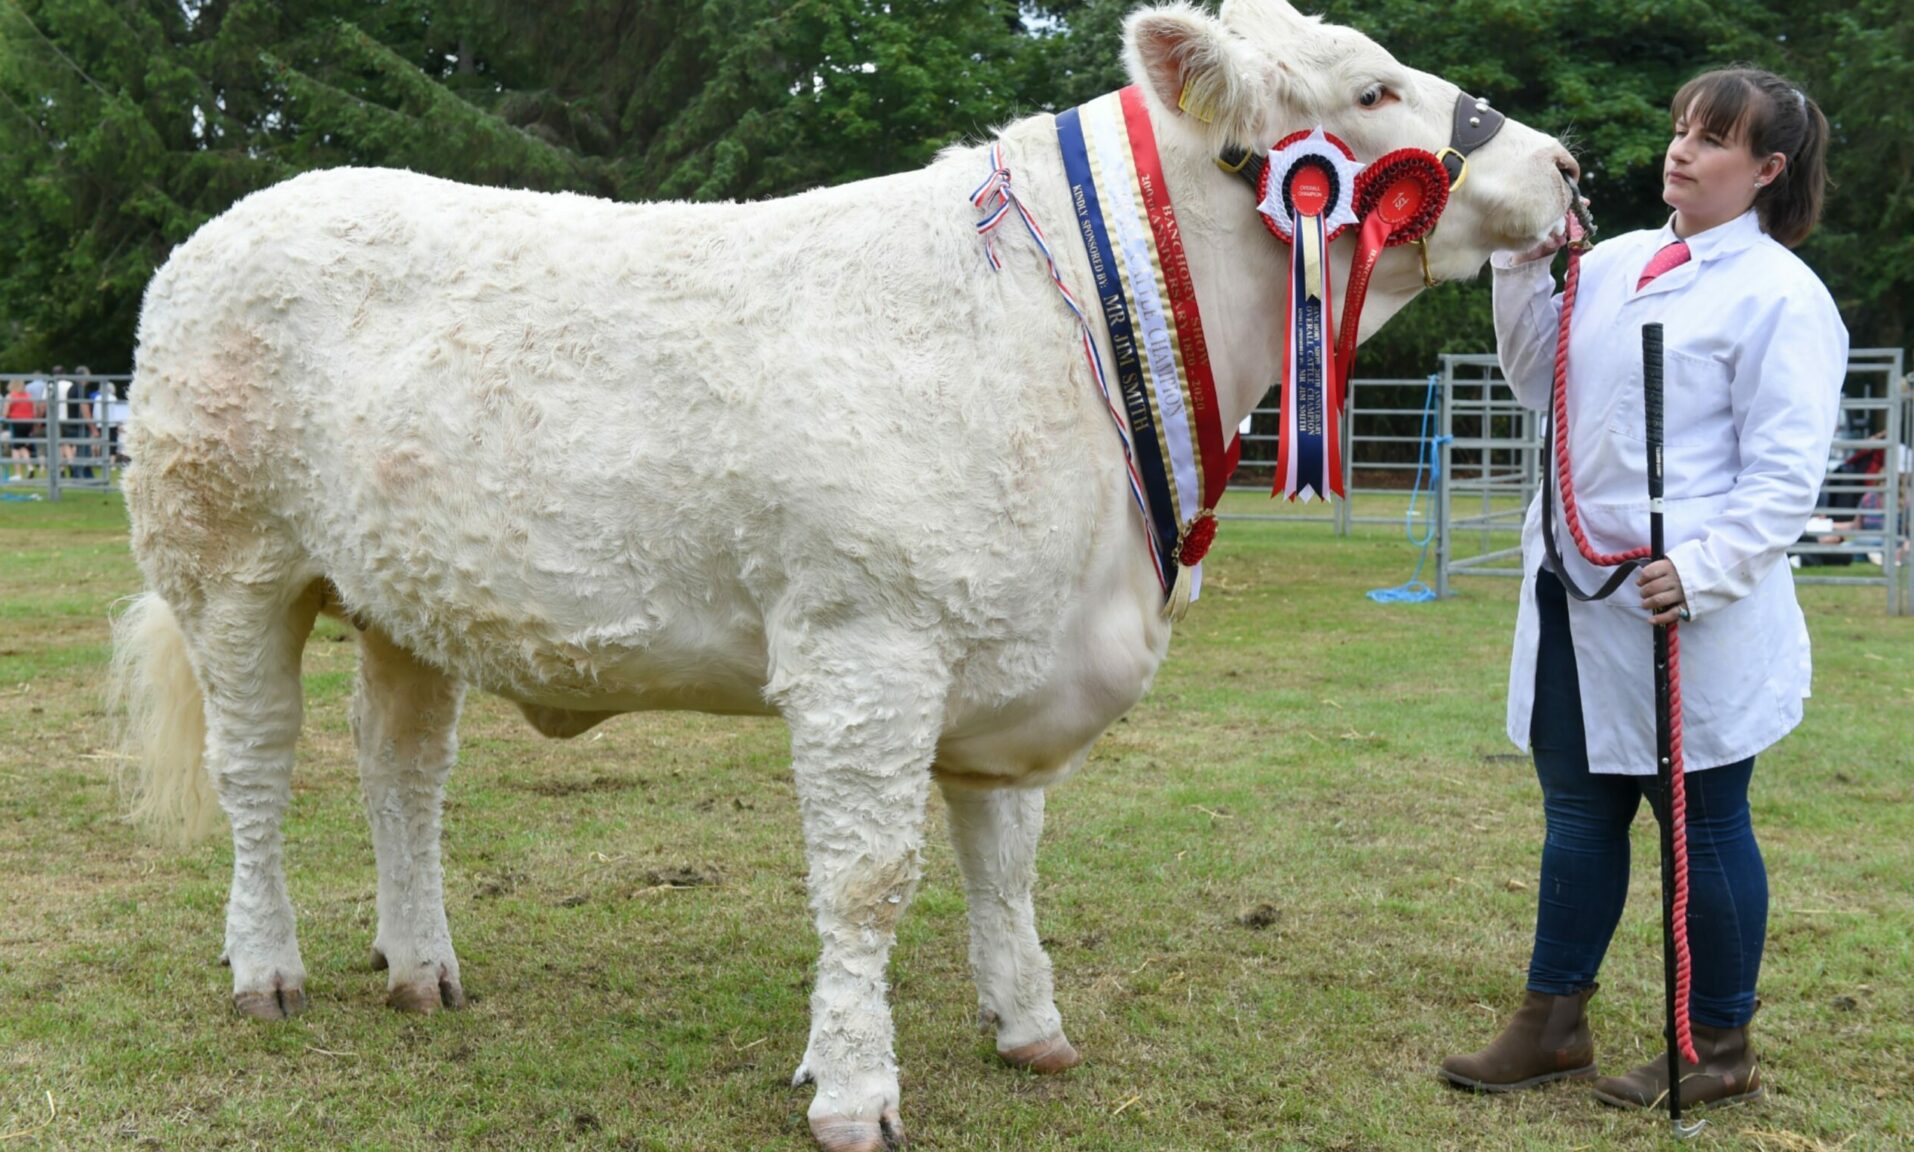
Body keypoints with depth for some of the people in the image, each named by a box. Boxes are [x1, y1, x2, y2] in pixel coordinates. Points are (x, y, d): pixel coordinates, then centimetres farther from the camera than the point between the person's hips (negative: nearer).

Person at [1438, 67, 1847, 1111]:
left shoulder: (1780, 294, -10)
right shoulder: (1615, 262, 11)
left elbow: (1784, 475, -14)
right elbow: (1537, 381, 13)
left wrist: (1704, 570, -26)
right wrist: (1524, 266, 1)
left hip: (1682, 609, -7)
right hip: (1575, 593, 7)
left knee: (1700, 820, 6)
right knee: (1578, 808, 15)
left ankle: (1719, 1049, 21)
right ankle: (1552, 1024, 27)